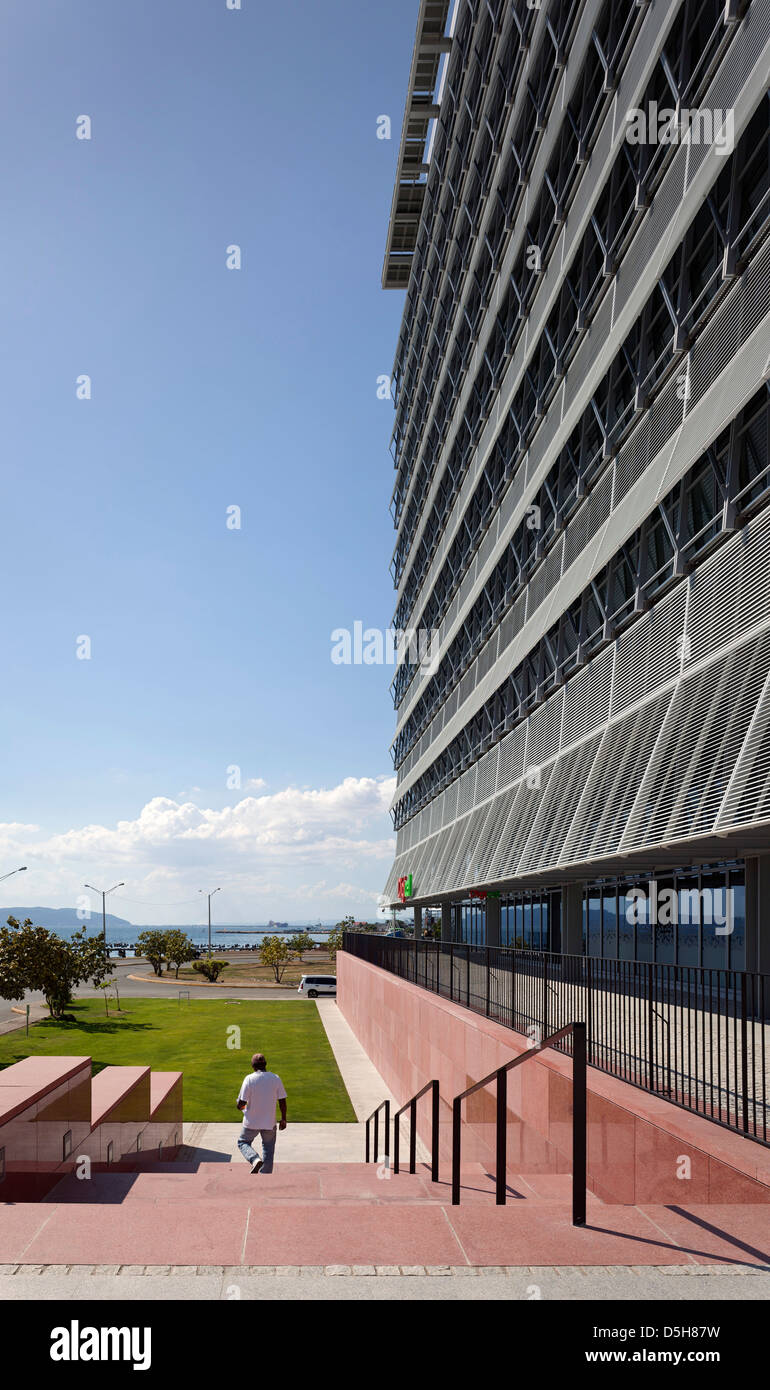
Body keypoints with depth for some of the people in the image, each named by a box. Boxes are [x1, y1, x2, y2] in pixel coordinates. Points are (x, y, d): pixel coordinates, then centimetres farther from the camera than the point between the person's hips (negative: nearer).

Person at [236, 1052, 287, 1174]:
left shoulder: (249, 1079, -13)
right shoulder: (276, 1078, -4)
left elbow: (242, 1102, -14)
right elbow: (282, 1101, -1)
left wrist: (239, 1105, 10)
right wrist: (283, 1119, 11)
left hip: (252, 1122, -2)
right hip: (269, 1123, 2)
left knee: (243, 1142, 19)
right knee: (268, 1150, 18)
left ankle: (255, 1160, -7)